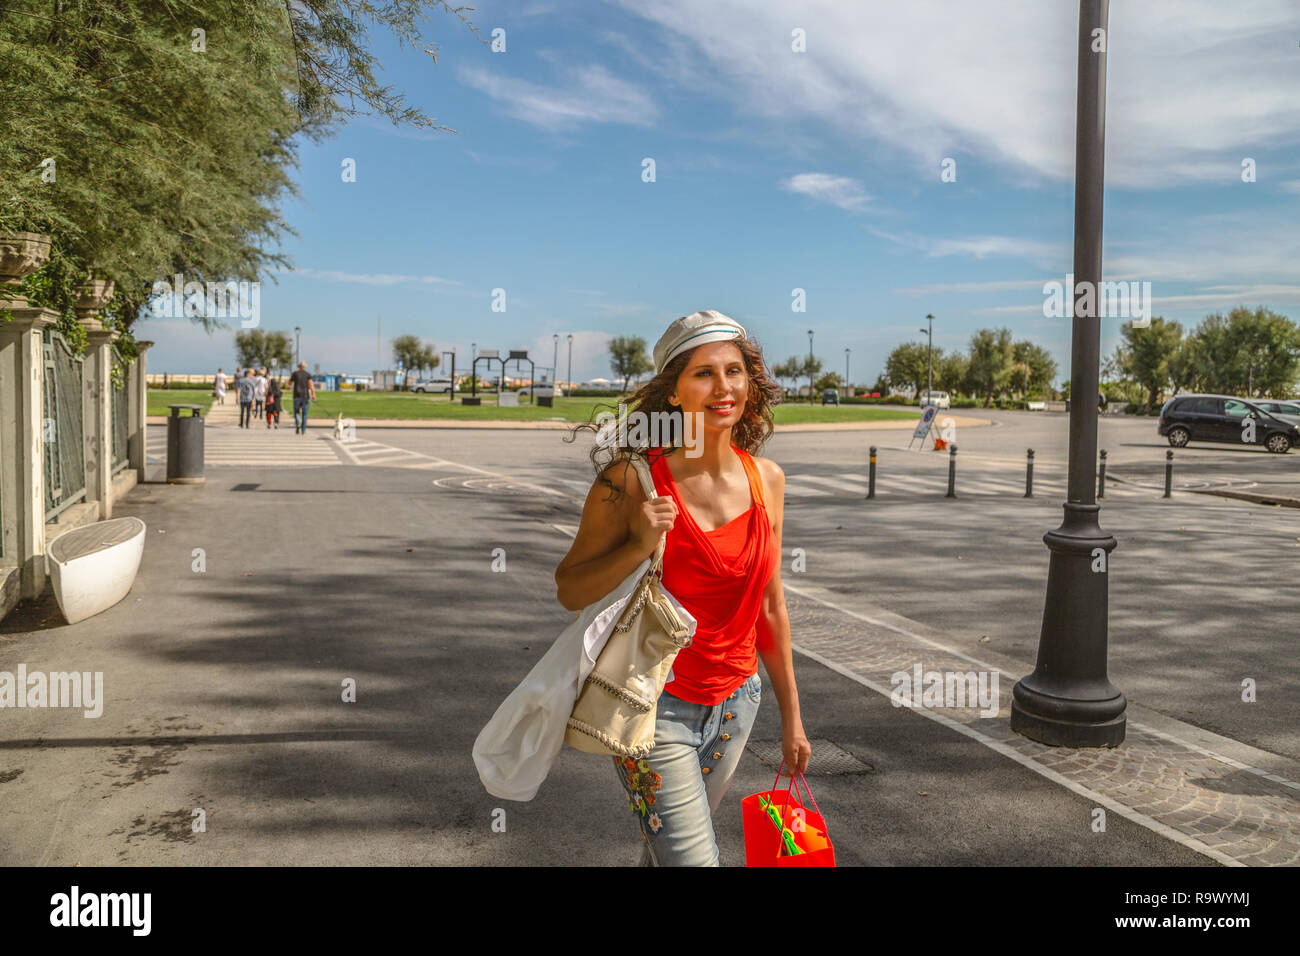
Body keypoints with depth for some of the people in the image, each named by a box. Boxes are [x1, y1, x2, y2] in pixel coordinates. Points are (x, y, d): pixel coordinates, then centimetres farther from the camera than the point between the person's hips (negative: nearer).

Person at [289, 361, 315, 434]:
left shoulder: (295, 373, 4)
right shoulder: (308, 374, 3)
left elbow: (289, 383, 16)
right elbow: (311, 384, -12)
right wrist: (313, 394, -18)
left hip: (297, 396, 0)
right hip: (305, 396, 1)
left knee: (296, 412, 8)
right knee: (304, 413, 9)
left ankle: (297, 424, -21)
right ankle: (303, 430, 7)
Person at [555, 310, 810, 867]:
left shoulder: (766, 480, -1)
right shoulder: (632, 480, -16)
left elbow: (770, 607, 8)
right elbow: (569, 591, -9)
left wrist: (791, 715, 13)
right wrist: (640, 545, -26)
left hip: (735, 702, 5)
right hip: (657, 705, -5)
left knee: (665, 851, 20)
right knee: (693, 857, -4)